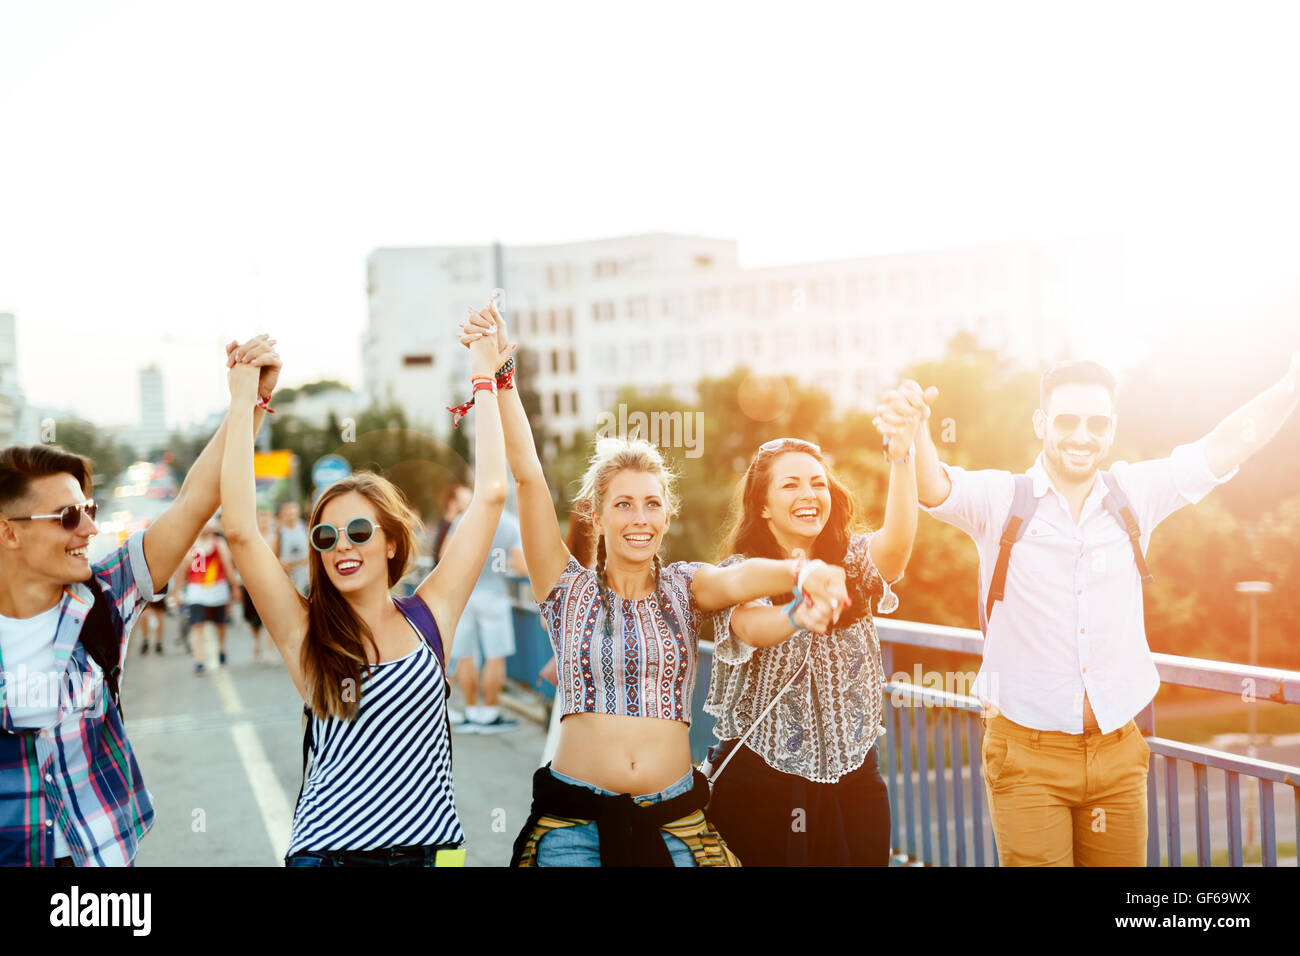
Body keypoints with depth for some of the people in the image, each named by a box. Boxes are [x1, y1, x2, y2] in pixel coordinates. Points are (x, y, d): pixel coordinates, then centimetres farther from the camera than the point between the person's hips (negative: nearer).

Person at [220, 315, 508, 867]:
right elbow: (241, 531, -15)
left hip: (430, 847, 2)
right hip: (328, 850, -1)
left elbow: (490, 496, -3)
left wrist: (485, 382, 1)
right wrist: (242, 404, -11)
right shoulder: (305, 632, -4)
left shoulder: (427, 618, -1)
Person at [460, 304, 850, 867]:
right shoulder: (568, 588, 2)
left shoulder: (684, 587, 5)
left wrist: (803, 572, -38)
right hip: (574, 818, -1)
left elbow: (737, 580, -17)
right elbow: (527, 474, -6)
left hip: (674, 820, 1)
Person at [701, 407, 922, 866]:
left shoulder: (852, 559, 2)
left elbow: (896, 545, -21)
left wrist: (902, 452, -37)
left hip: (853, 780, 3)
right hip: (759, 787, -3)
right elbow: (752, 628, -29)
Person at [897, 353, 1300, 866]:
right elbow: (935, 487, -22)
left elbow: (1222, 449, 0)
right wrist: (913, 431, -44)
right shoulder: (1000, 499, -6)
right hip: (1026, 754, -3)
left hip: (1118, 753, 3)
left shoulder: (1135, 494, 3)